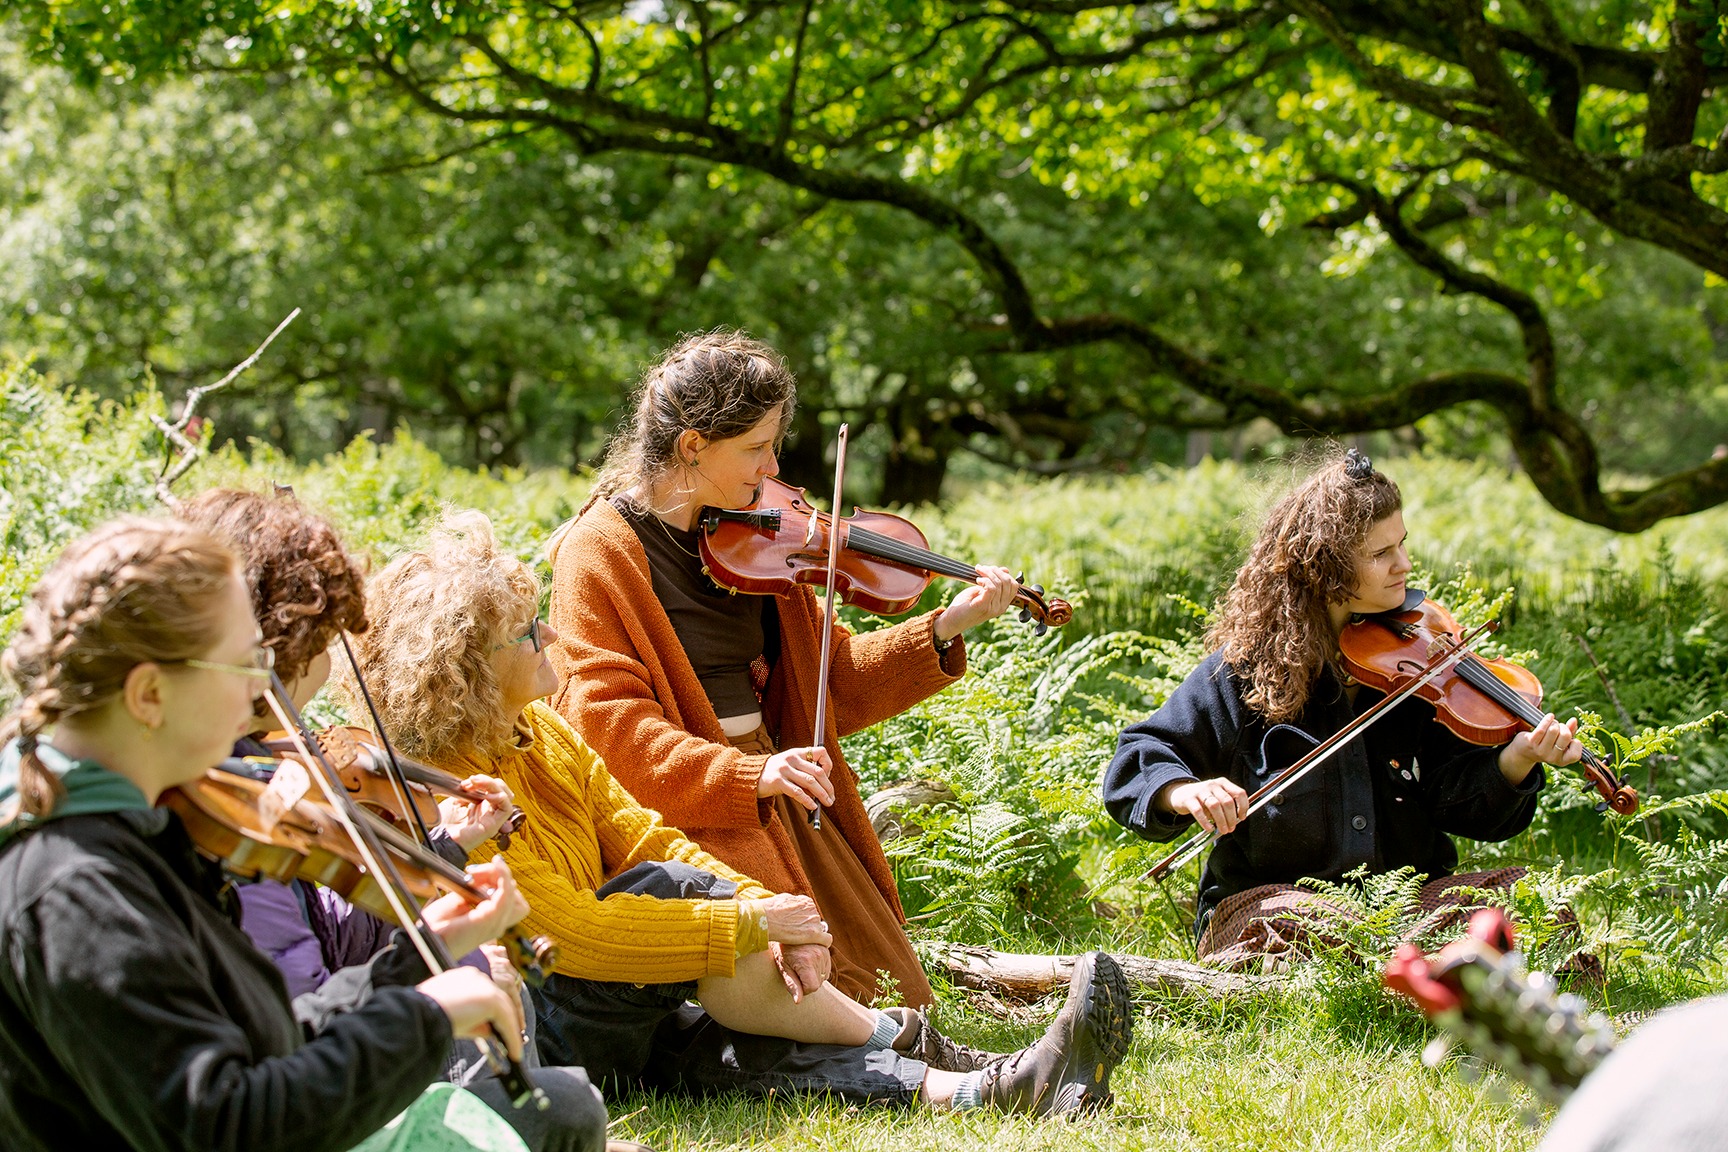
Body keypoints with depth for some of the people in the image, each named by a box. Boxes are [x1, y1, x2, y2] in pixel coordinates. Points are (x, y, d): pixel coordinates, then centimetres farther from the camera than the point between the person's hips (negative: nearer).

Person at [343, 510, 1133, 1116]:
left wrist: (770, 912, -13)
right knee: (672, 887, -24)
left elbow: (642, 836, 5)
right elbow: (570, 930, -26)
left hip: (618, 1024, 8)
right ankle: (900, 1043, -14)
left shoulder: (542, 732, 8)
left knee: (755, 1050, -18)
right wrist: (748, 921, -24)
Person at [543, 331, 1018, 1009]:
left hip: (778, 794, 7)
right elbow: (611, 729, -19)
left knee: (895, 1002, 0)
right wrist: (748, 774, -31)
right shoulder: (600, 552, -11)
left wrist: (945, 630, -2)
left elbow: (831, 678, 12)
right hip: (685, 811, -7)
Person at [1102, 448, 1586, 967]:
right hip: (1267, 898, -3)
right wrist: (1184, 792, -25)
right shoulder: (1246, 669, -3)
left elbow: (1459, 798, -1)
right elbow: (1136, 763, -3)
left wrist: (1516, 760, -22)